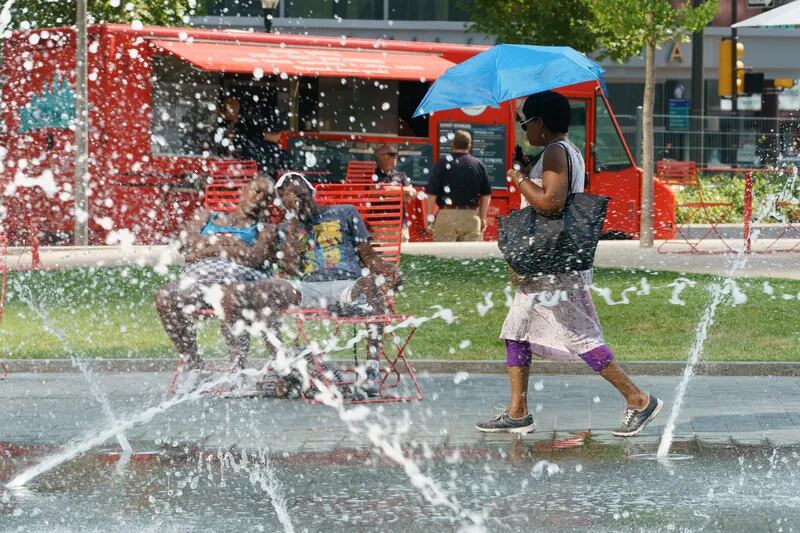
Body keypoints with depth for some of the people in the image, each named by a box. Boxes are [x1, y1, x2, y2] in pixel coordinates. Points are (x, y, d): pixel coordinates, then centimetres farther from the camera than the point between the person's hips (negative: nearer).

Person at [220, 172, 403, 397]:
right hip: (308, 289, 2)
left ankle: (372, 368, -44)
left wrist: (388, 270, -7)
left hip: (348, 285, -2)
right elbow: (292, 268, 5)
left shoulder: (344, 213, 22)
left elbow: (368, 256, 16)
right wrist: (294, 220, 7)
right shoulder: (287, 228, 25)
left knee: (373, 283, -42)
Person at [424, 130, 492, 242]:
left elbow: (432, 192, -5)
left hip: (447, 215, -2)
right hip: (471, 215, 2)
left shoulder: (442, 163, -2)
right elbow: (486, 194, 10)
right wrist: (483, 218, 18)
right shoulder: (478, 165, 6)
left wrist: (429, 216, 1)